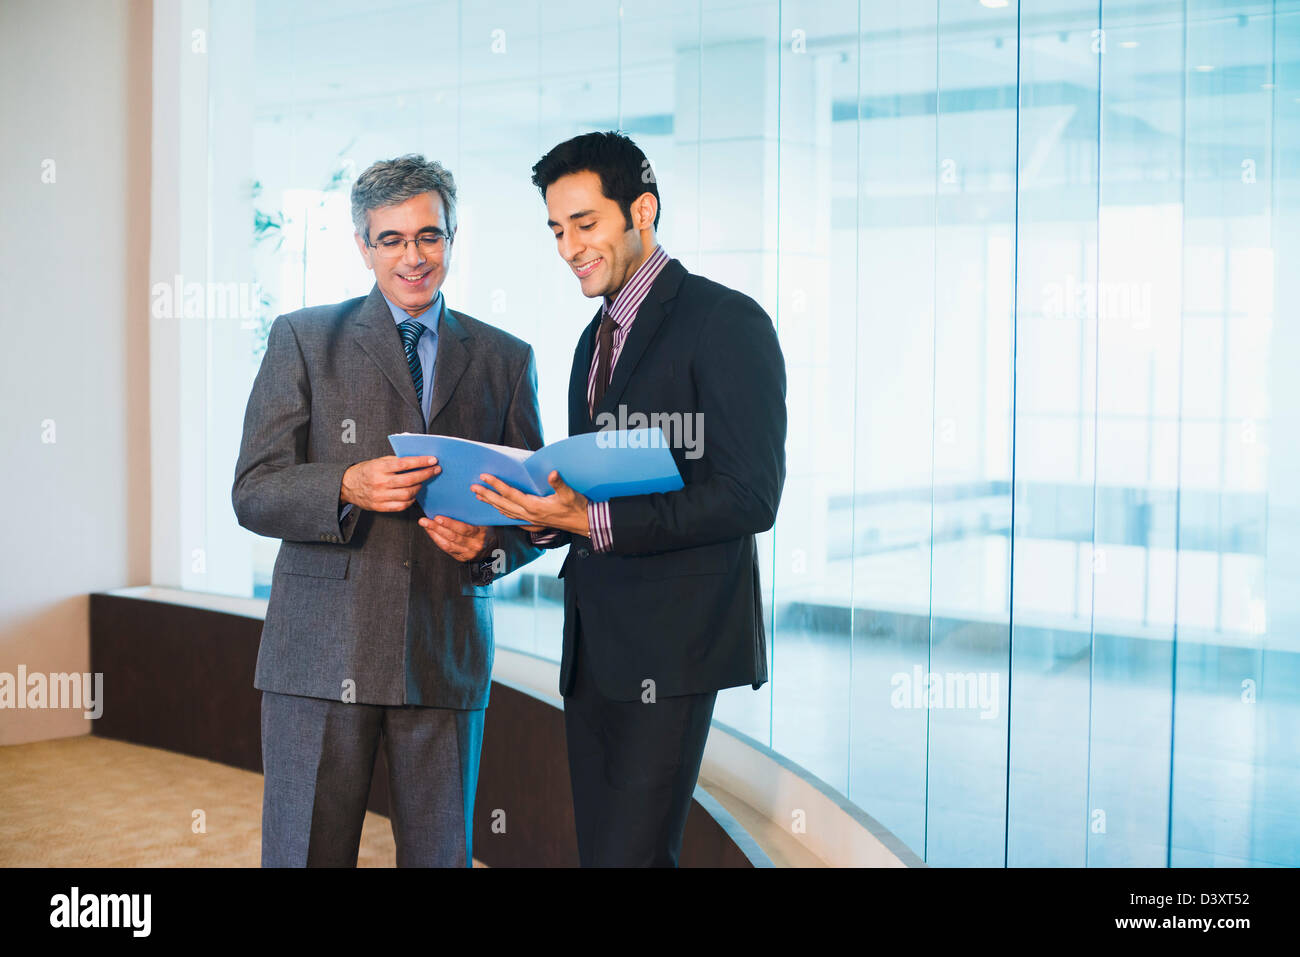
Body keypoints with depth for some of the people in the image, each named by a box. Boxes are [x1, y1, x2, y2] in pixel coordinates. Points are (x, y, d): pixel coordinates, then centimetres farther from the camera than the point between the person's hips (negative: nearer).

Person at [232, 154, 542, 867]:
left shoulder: (505, 359, 12)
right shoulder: (303, 339, 7)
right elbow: (252, 493, 0)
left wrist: (490, 543, -10)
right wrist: (347, 486, -19)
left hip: (447, 656, 2)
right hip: (321, 649, -1)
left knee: (440, 855, 8)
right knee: (303, 855, 1)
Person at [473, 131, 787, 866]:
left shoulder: (725, 321, -8)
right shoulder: (595, 342, 19)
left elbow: (750, 497, -16)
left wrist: (593, 520, -20)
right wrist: (545, 515, 0)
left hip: (673, 641, -8)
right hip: (594, 641, 8)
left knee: (630, 853, -10)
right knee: (600, 850, 11)